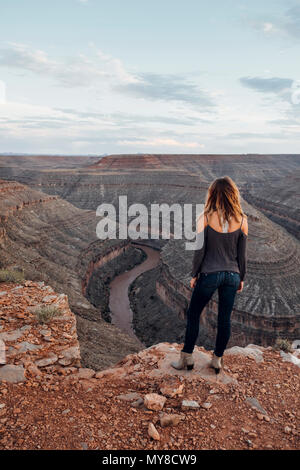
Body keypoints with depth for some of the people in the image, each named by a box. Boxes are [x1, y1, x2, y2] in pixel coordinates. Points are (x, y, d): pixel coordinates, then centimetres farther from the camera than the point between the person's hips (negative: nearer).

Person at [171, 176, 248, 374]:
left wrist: (194, 275, 3)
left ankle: (187, 358, 23)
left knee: (193, 314, 14)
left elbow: (200, 251, -9)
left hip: (209, 274, -3)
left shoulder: (206, 218, -12)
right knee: (225, 318, 15)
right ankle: (218, 360, 29)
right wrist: (241, 277, 13)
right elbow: (242, 254, 1)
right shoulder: (242, 220, -5)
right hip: (232, 275, 3)